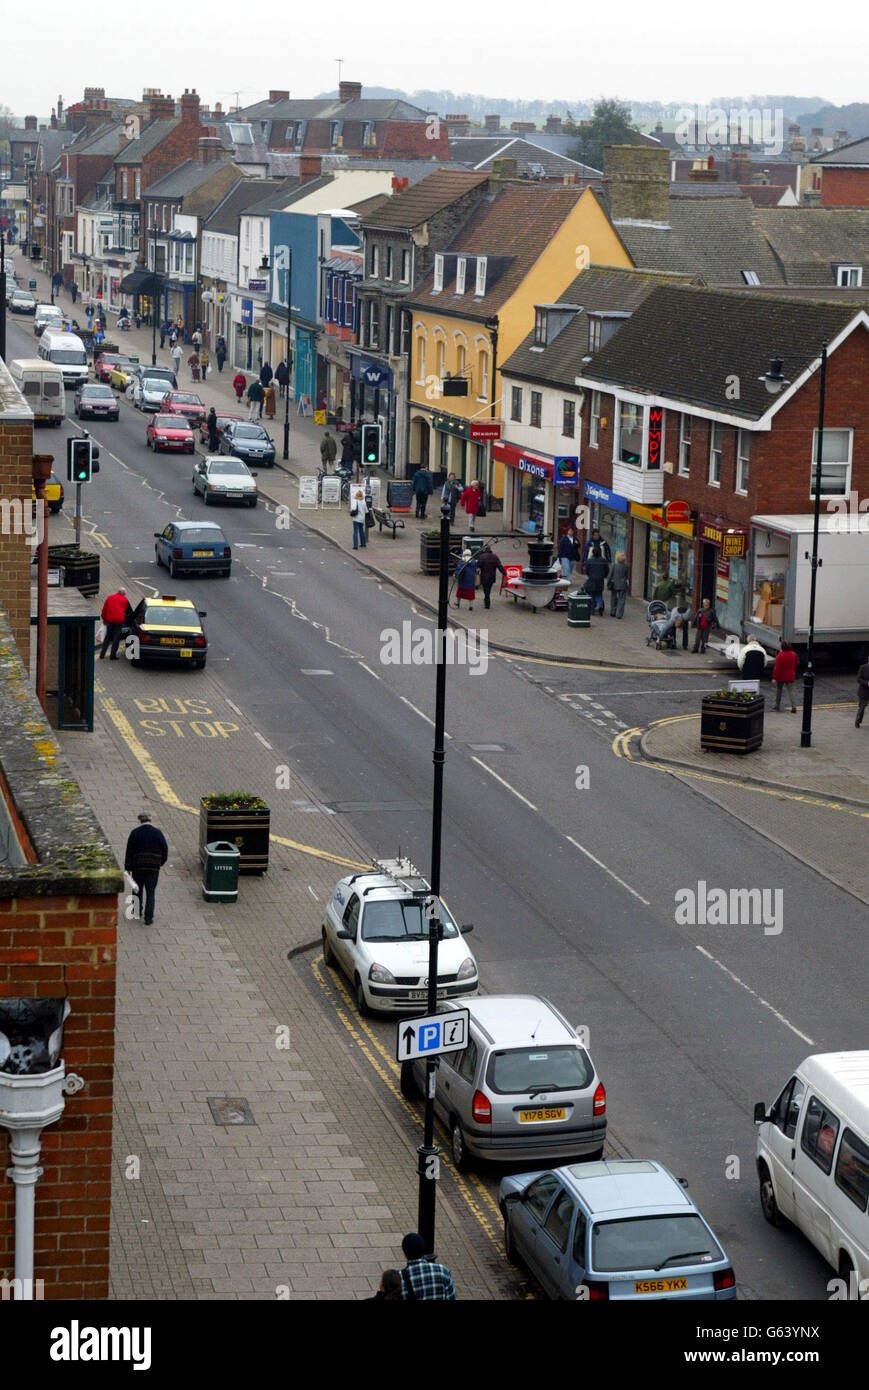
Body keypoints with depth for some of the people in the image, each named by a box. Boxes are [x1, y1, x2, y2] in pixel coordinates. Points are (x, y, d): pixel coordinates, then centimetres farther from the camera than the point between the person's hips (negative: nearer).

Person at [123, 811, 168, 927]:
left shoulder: (134, 833, -5)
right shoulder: (158, 833, -3)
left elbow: (129, 852, -5)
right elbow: (165, 851, 1)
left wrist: (128, 868, 0)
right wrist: (160, 863, 17)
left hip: (138, 867, 0)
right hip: (153, 868, 0)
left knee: (138, 890, 19)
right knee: (151, 892, 4)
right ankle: (148, 918, 1)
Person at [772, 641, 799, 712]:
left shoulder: (780, 655, -18)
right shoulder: (793, 654, -3)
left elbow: (777, 667, -18)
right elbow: (797, 663, 12)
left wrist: (774, 678, -16)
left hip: (781, 677, -3)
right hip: (790, 677, 3)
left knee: (778, 690, 14)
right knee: (790, 691, 3)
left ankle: (777, 705, 23)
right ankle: (793, 706, -12)